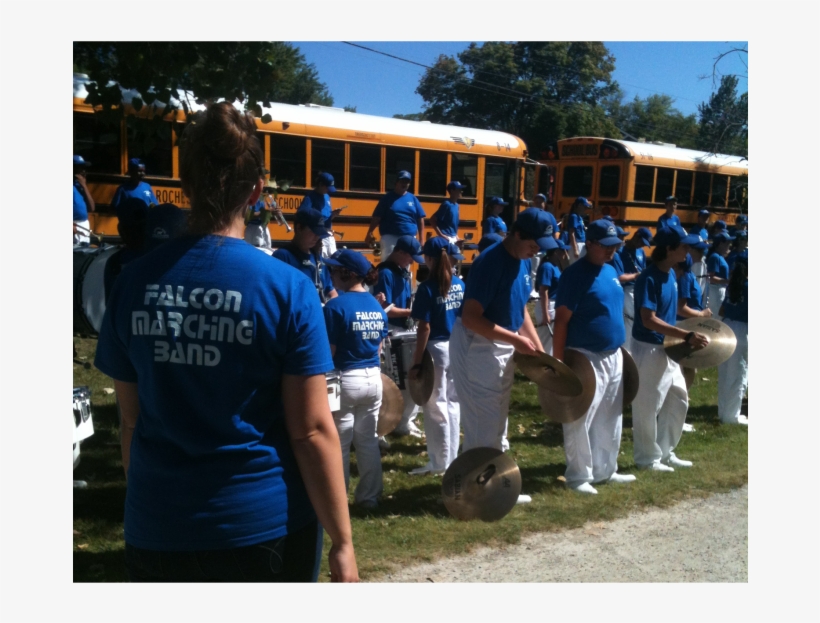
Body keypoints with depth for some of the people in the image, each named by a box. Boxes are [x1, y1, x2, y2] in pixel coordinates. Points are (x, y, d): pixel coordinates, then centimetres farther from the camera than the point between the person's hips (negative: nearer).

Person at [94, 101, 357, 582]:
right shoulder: (286, 289, -15)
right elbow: (312, 431, -14)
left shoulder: (134, 282, -6)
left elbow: (132, 420, 3)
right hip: (265, 528, -2)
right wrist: (342, 544, -6)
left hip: (158, 529, 2)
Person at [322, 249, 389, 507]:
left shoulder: (336, 306, -16)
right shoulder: (377, 306, 5)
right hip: (373, 378, 7)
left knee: (339, 445, 6)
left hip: (345, 380, -6)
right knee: (368, 440, 15)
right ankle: (369, 496, 24)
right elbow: (379, 347, 11)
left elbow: (328, 351, -17)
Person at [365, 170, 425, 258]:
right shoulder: (387, 198, 1)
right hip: (390, 238, -3)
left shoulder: (413, 199, 8)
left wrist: (421, 240, 5)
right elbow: (376, 218, -4)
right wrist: (370, 233, -18)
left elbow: (420, 220, 10)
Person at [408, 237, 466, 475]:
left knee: (437, 406, 3)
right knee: (453, 403, 15)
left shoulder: (427, 287, -14)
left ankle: (440, 461, 11)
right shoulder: (461, 284, 4)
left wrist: (416, 362, -11)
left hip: (437, 349, -6)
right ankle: (451, 456, 24)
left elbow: (425, 328, -16)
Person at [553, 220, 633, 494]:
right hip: (586, 358, -8)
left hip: (614, 356, 8)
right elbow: (561, 320, -16)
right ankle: (579, 476, 11)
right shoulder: (575, 274, -14)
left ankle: (605, 470, 28)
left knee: (610, 420, 16)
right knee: (581, 421, -1)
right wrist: (558, 361, -18)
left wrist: (619, 348, 19)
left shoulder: (611, 272, 11)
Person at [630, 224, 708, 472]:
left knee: (678, 400, 17)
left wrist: (686, 338, 12)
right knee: (648, 406, 3)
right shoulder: (649, 279, -21)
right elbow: (649, 320, -27)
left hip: (667, 348, 10)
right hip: (648, 349, -10)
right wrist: (687, 336, -30)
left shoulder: (671, 274, 7)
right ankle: (648, 458, 18)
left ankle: (665, 452, 30)